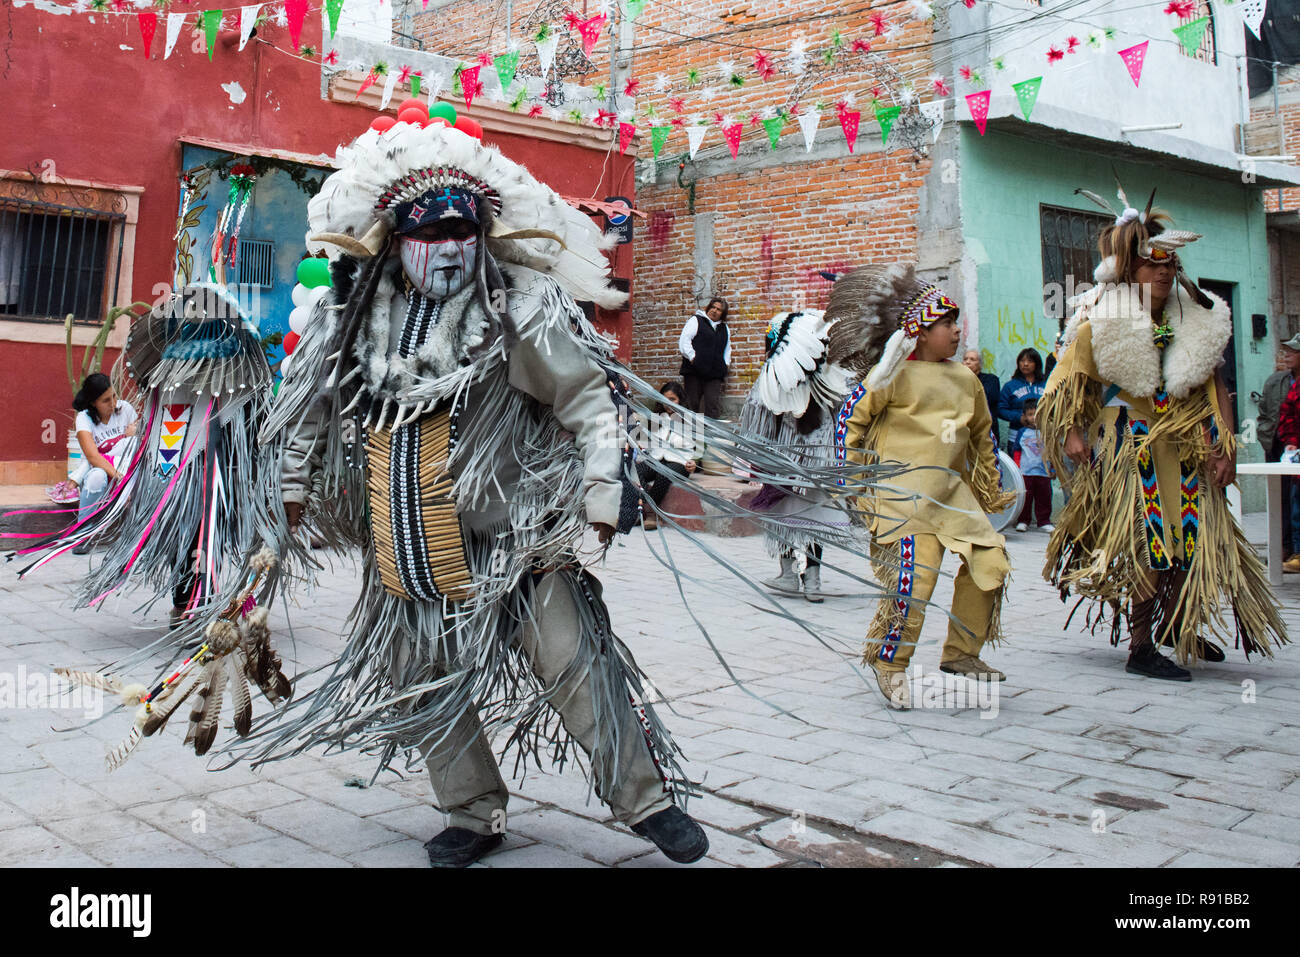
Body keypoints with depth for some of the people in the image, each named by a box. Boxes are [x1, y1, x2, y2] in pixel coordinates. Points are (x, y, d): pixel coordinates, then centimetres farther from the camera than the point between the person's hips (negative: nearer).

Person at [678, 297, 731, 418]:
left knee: (713, 406, -4)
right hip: (695, 372, -4)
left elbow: (727, 348, 31)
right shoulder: (696, 321, 5)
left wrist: (726, 363, 15)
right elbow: (684, 341, -3)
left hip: (715, 374, 4)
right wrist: (692, 357, -12)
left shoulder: (724, 328, 21)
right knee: (692, 404, -1)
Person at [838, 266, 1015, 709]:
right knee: (915, 572, -16)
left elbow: (982, 434, 25)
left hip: (951, 487, 7)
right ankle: (889, 662, 5)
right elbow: (853, 414, -3)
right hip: (903, 488, -7)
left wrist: (989, 490, 27)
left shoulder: (965, 378, 14)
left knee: (990, 560, 0)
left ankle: (960, 653, 18)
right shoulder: (898, 372, -6)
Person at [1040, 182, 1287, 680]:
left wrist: (1226, 446, -1)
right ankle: (1140, 648, 0)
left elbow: (1216, 388, 7)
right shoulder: (1102, 323, -6)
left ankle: (1177, 625, 31)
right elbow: (1072, 380, -2)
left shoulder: (1197, 321, 6)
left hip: (1186, 443, 5)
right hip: (1131, 442, -5)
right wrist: (1072, 432, -14)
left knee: (1195, 535, 7)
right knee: (1150, 540, -9)